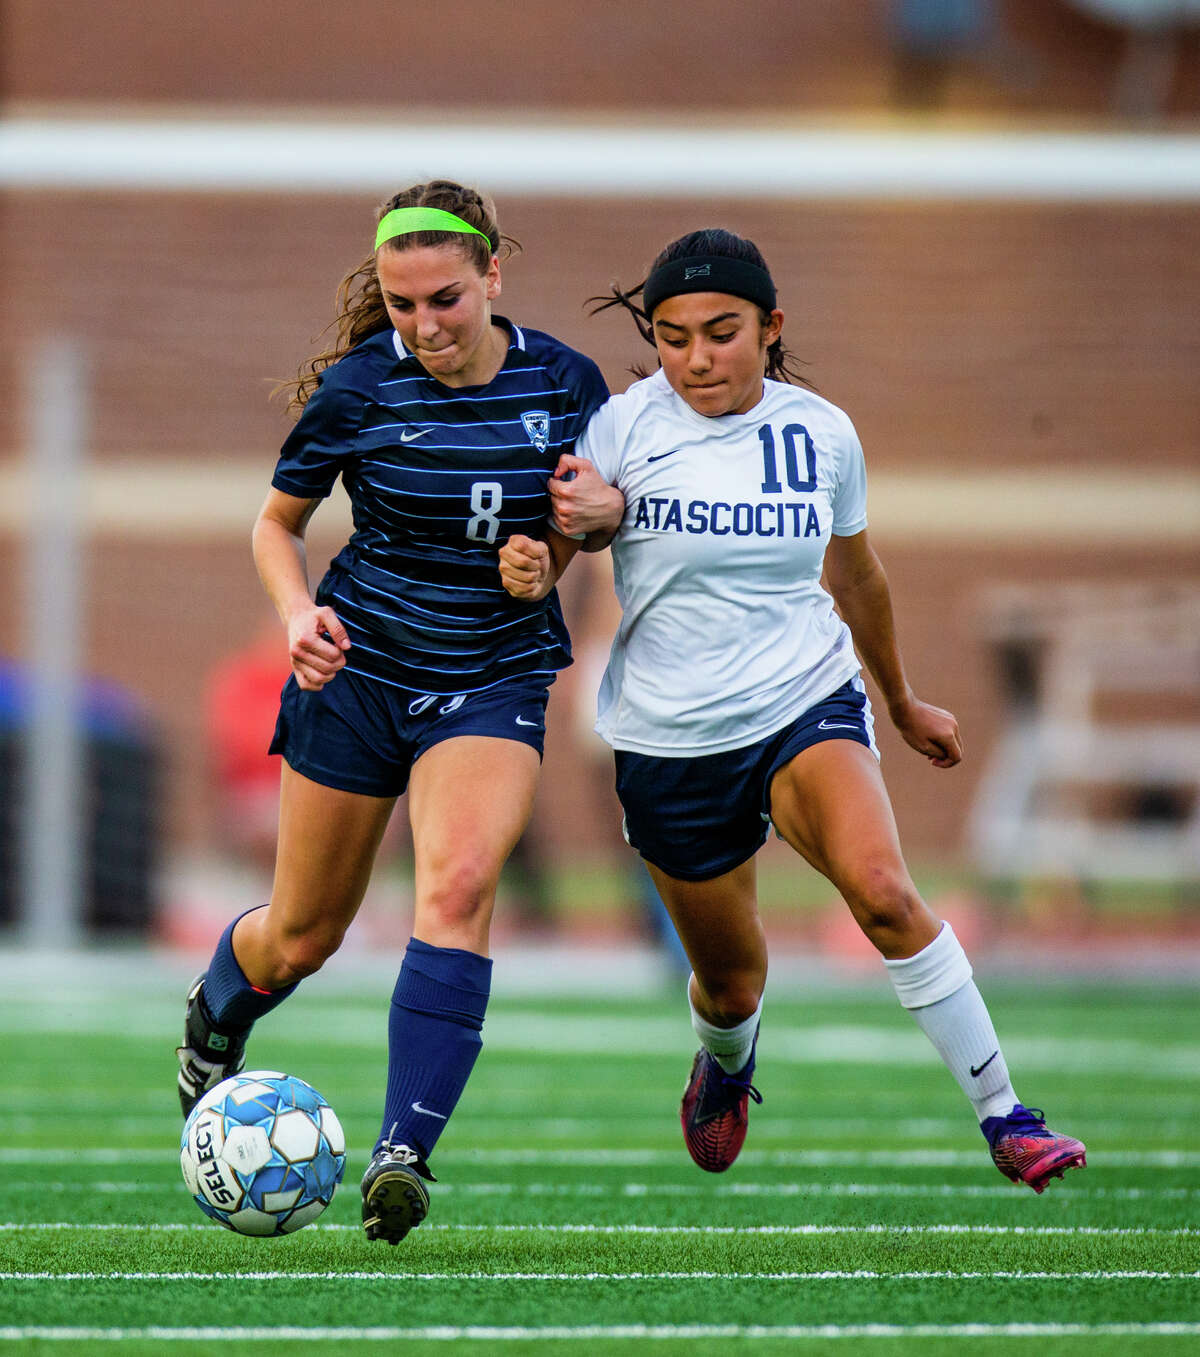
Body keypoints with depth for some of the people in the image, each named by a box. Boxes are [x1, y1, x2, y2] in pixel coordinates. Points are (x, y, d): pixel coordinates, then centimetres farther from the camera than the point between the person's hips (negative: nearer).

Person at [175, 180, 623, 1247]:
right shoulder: (357, 388, -11)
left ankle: (405, 1153, -27)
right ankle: (216, 1011, 47)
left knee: (458, 885, -26)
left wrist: (602, 511, -14)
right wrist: (298, 611, -16)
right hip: (358, 670, 0)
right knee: (305, 937, 10)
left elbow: (577, 534, 10)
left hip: (497, 677, 0)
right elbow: (278, 522, 3)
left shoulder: (565, 383, -6)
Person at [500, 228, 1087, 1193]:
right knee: (732, 981, 11)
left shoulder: (822, 433, 0)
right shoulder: (625, 428, -8)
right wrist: (529, 564, -35)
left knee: (882, 889, -27)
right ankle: (726, 1069, 50)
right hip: (671, 741, 0)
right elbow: (543, 555, -10)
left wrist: (902, 701, 30)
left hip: (808, 704, 0)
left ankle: (1004, 1117, -20)